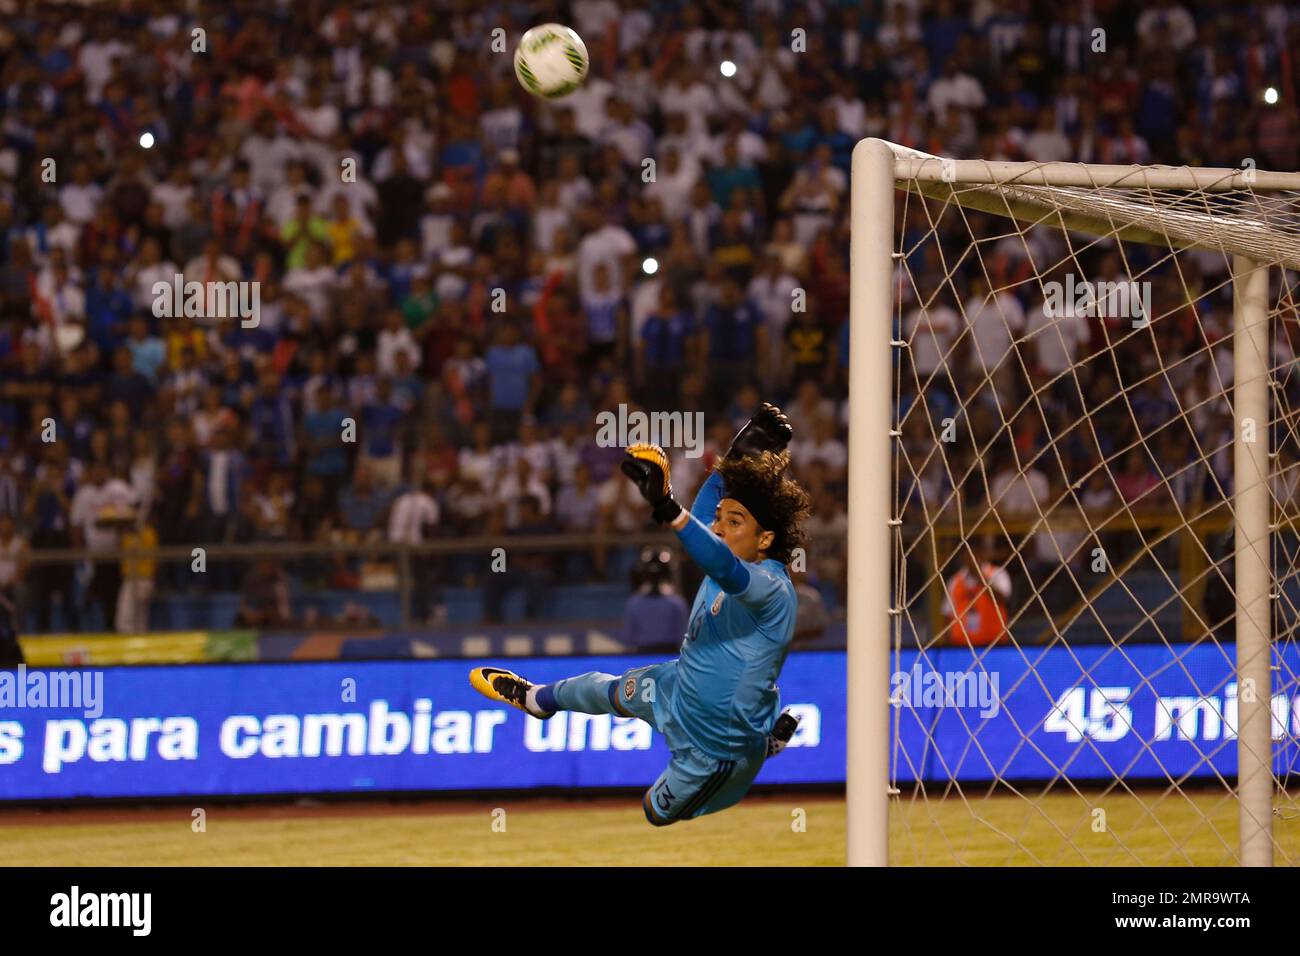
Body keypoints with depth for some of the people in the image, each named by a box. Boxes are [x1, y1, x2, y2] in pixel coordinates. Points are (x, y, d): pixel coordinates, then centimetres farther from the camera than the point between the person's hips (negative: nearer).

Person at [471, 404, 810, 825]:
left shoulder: (771, 588, -36)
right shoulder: (738, 559, -10)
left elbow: (725, 570, -58)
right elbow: (705, 515, 11)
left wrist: (668, 510, -72)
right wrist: (736, 456, -5)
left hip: (716, 749, -9)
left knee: (658, 813, 15)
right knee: (612, 691, 33)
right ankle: (535, 699, 64)